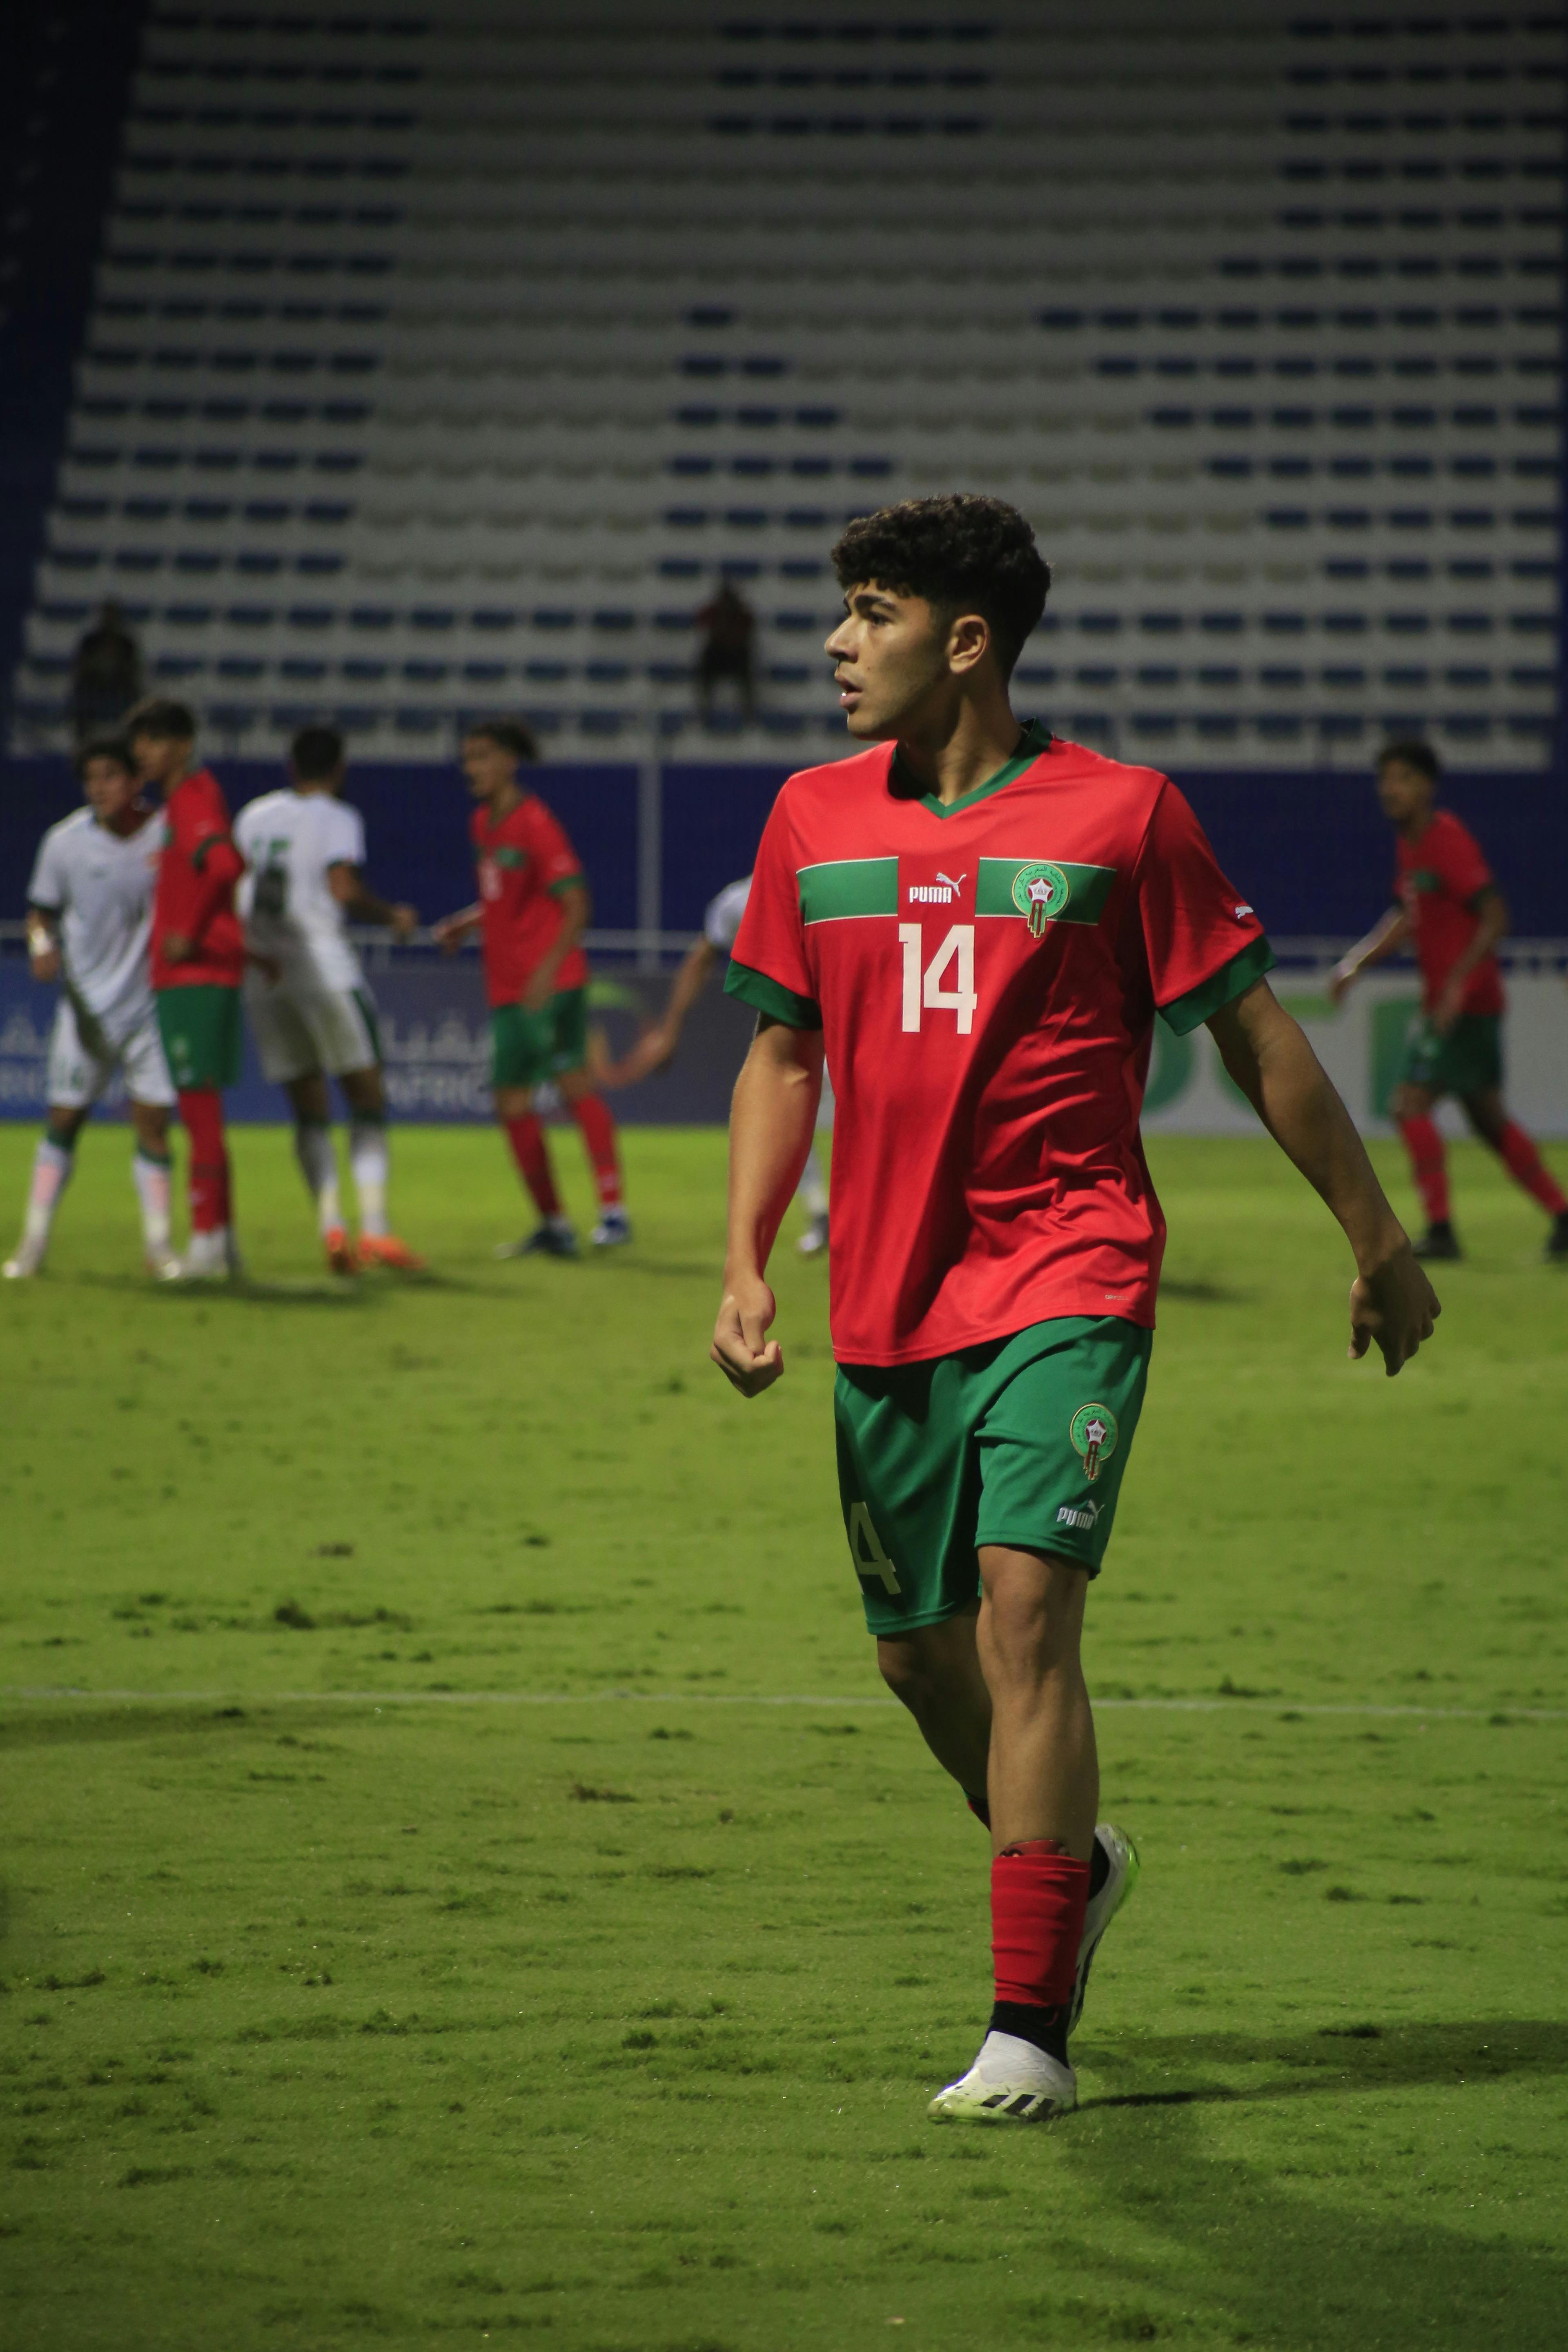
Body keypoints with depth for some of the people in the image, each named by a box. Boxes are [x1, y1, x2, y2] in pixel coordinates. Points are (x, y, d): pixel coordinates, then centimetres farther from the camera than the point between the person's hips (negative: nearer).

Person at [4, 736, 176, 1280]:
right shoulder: (65, 841, -5)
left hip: (151, 1004, 0)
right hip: (86, 1003, 0)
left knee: (153, 1122, -2)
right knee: (65, 1119, 1)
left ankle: (158, 1246, 6)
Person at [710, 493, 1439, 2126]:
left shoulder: (1119, 816, -5)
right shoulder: (814, 821, 7)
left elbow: (1254, 1034, 3)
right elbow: (782, 1055, 16)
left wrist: (1375, 1240, 8)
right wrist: (743, 1266, 4)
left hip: (1068, 1274, -5)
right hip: (887, 1298, 5)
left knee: (1024, 1609, -19)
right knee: (917, 1651, 11)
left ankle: (1031, 2030, -15)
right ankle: (1073, 1865, 41)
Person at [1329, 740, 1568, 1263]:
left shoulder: (1448, 841, -17)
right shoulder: (1409, 845, 12)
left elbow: (1495, 917, -21)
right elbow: (1405, 920, 24)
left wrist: (1458, 982, -28)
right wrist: (1357, 964, 15)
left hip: (1465, 1001, -10)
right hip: (1443, 1000, 10)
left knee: (1411, 1103, -13)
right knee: (1487, 1117, 15)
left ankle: (1440, 1231, -10)